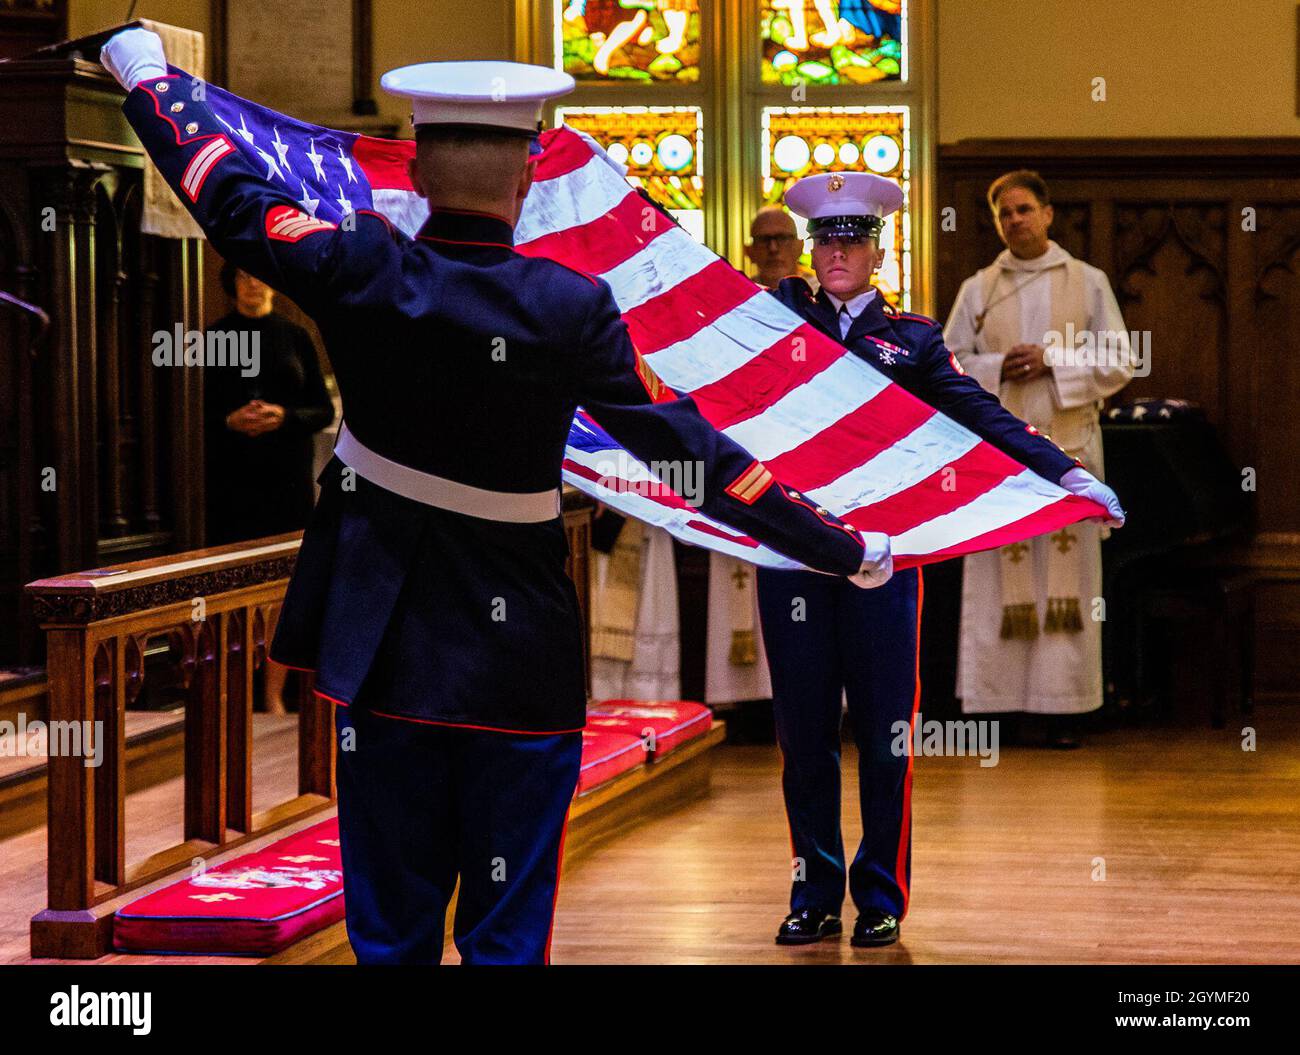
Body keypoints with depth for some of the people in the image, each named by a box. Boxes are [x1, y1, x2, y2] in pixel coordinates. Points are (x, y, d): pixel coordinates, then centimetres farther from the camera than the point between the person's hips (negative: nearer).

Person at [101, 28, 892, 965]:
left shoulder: (363, 276, -9)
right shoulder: (569, 309, -12)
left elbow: (230, 196, 4)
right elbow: (690, 451, -9)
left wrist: (147, 75, 21)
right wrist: (845, 547, 0)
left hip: (387, 663, 2)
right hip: (520, 674, -2)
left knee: (391, 933, 10)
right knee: (507, 937, 4)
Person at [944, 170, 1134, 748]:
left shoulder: (1089, 283, 8)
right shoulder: (977, 289, 10)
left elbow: (1118, 361, 2)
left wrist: (1052, 363, -10)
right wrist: (998, 369, -10)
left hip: (1065, 445, 0)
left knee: (1065, 569, -2)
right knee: (996, 578, -3)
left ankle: (1061, 707, 0)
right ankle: (989, 701, -2)